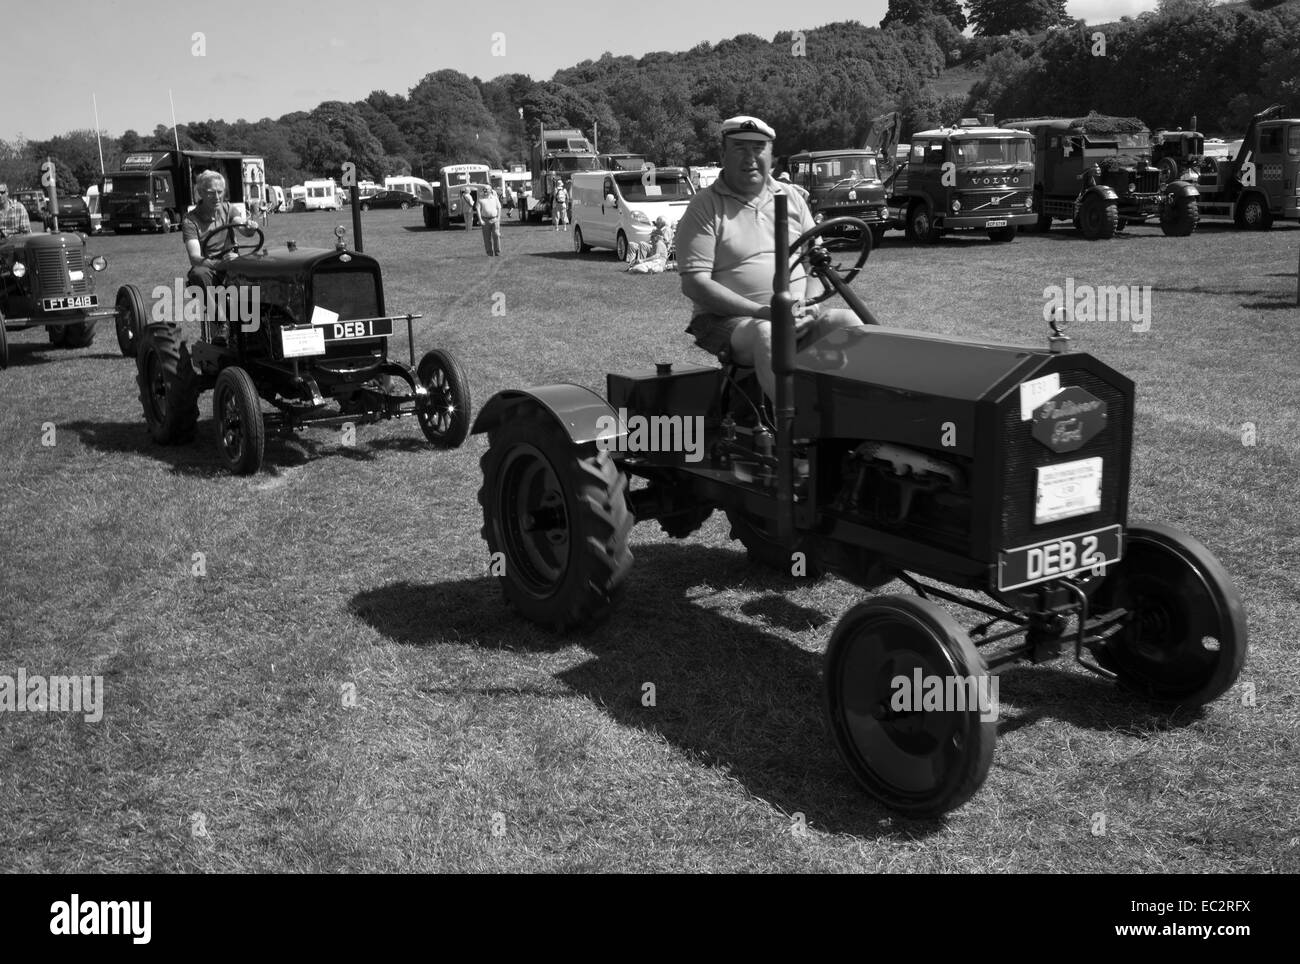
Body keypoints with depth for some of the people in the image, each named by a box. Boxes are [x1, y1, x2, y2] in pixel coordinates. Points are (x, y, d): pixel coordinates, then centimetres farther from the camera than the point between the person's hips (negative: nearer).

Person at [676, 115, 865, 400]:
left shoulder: (791, 197, 16)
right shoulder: (705, 207, -1)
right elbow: (694, 283, -11)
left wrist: (810, 308, -7)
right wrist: (761, 311, -18)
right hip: (730, 320, -5)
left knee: (850, 322, -21)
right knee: (767, 333, -37)